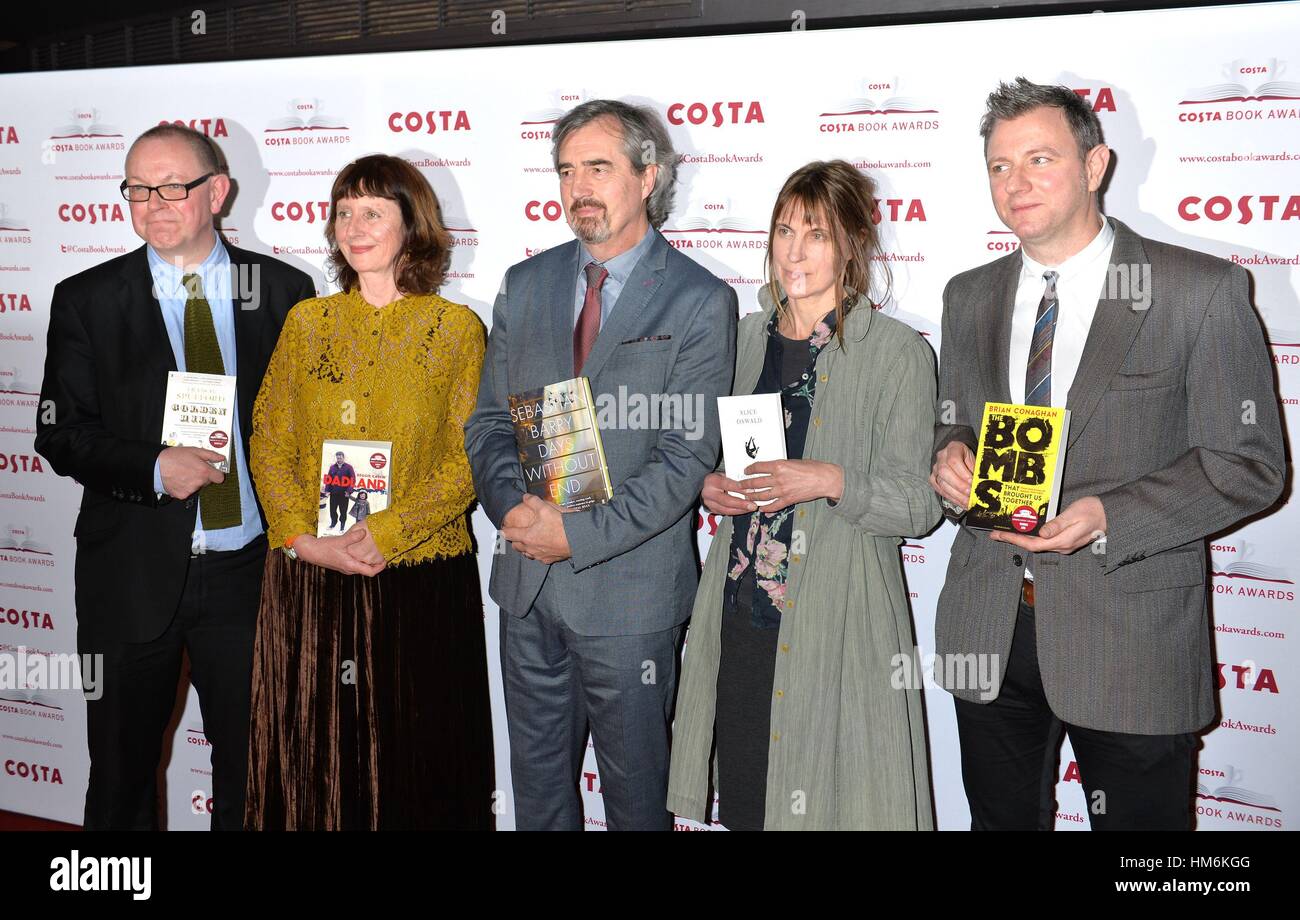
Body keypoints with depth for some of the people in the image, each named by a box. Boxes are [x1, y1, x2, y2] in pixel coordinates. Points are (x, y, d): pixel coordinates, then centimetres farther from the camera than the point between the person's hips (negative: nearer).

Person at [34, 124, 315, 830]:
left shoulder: (283, 290, 2)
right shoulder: (86, 300, 0)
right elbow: (60, 435, -2)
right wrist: (154, 468, -19)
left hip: (251, 568, 0)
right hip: (133, 577, 0)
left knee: (254, 770, 12)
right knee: (120, 771, 14)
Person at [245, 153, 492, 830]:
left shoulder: (455, 327, -1)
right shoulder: (307, 321, 8)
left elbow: (468, 458, -5)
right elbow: (268, 443, 5)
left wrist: (388, 534, -16)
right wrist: (305, 539, -9)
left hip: (421, 577, -2)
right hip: (309, 578, 3)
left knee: (415, 760, 7)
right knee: (315, 752, 11)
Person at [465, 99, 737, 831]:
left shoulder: (700, 301, -8)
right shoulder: (526, 285, 8)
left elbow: (686, 457, -13)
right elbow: (489, 420, 8)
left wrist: (578, 535, -18)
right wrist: (514, 506, -11)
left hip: (628, 590, -4)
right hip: (527, 580, 5)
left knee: (636, 789, 12)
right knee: (536, 778, 19)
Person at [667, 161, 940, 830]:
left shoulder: (897, 353, -6)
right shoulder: (748, 337, 10)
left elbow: (919, 504, -7)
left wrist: (831, 483, -22)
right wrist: (712, 487, 2)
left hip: (840, 622, -5)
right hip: (739, 610, 5)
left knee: (828, 800, 1)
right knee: (743, 798, 10)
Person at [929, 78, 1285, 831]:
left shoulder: (1202, 291, -7)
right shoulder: (970, 297, 9)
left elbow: (1250, 463, -8)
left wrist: (1108, 517, -21)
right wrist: (949, 457, -7)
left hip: (1130, 636, -4)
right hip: (989, 628, 5)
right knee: (1001, 820, 17)